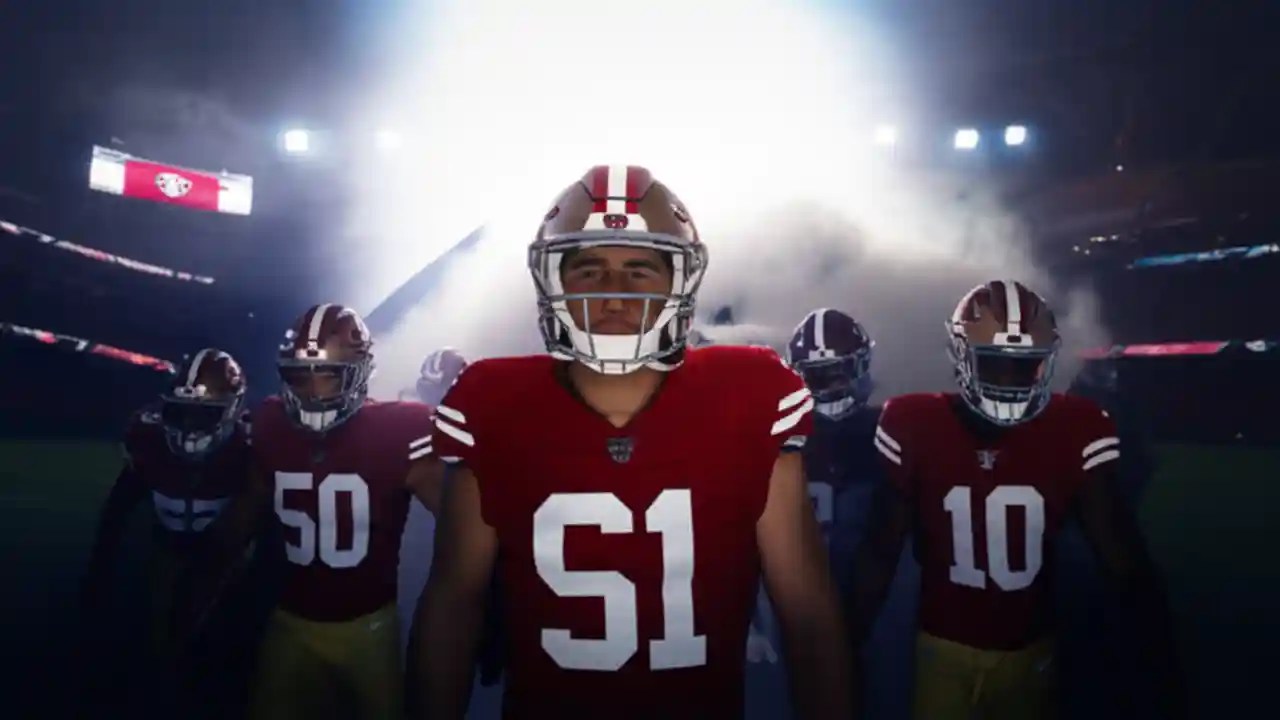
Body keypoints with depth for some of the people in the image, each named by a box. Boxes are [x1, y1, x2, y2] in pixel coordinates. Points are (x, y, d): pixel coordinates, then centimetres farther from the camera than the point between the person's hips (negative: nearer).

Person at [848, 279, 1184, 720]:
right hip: (943, 649, -1)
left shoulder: (1074, 432, -12)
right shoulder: (915, 427, -13)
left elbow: (1122, 557, -8)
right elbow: (881, 551, -4)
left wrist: (1167, 668, -12)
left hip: (1030, 651, 2)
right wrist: (848, 646, -2)